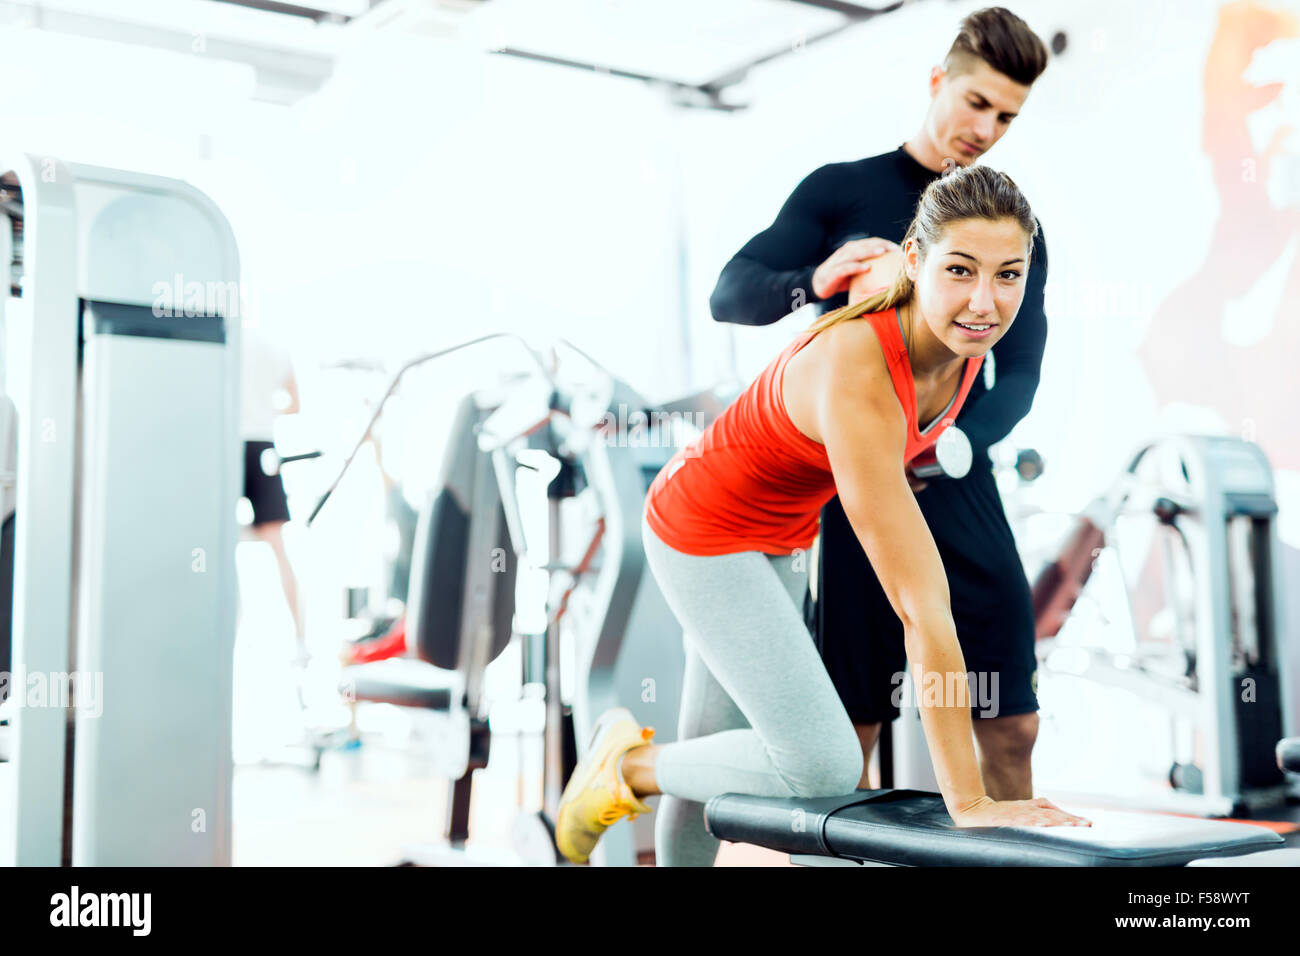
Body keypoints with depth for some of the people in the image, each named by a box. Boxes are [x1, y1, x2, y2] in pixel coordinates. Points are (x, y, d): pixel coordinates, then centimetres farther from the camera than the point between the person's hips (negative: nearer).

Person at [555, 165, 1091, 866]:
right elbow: (921, 604, -40)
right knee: (824, 766, -14)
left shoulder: (968, 339, -17)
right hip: (703, 537, -7)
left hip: (784, 538, 8)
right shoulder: (855, 371, -40)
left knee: (716, 750, 21)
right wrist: (967, 801, -36)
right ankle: (628, 766, 10)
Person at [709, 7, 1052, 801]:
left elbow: (1019, 376, 3)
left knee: (1013, 726, 2)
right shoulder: (844, 190, 5)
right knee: (850, 730, 0)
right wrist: (815, 280, -23)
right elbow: (731, 294, -2)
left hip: (961, 490, 3)